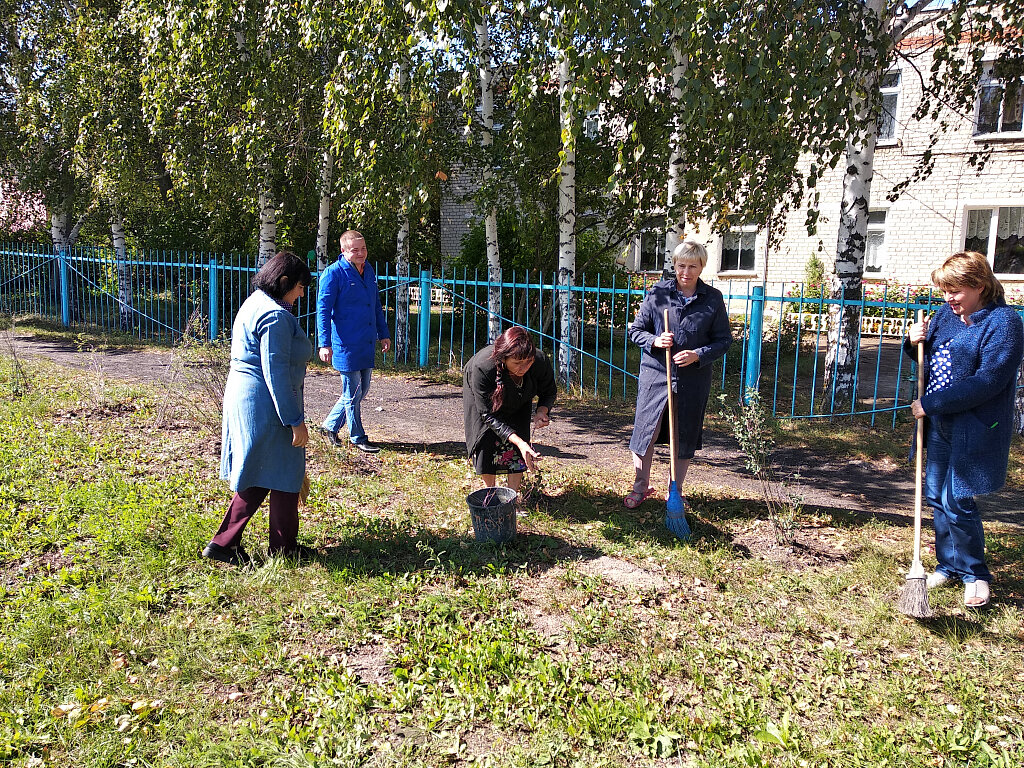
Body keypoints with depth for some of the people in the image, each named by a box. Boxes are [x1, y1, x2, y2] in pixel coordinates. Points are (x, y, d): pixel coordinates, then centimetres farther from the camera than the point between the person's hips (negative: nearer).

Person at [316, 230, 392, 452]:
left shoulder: (369, 270, 11)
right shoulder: (334, 273, -10)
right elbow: (323, 309, -12)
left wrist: (384, 334, 20)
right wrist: (325, 344, -17)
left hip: (366, 343, 8)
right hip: (346, 345, -7)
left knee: (362, 389, 15)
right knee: (353, 393, 2)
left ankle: (331, 425, 30)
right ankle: (357, 438, 17)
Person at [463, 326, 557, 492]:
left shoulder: (540, 361, -37)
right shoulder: (481, 367, -45)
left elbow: (549, 392, -13)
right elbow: (488, 415, -36)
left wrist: (542, 411, -36)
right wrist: (520, 442, -46)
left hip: (518, 401, 2)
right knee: (486, 442, -6)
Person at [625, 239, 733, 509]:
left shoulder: (713, 299, -1)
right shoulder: (657, 292, -1)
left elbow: (724, 340, 2)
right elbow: (636, 330, 4)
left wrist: (698, 355, -15)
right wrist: (655, 341, -16)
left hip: (693, 380, 1)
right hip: (655, 375, 0)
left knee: (685, 438, 10)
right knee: (645, 433, 4)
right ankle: (641, 487, 24)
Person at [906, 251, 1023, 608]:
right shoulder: (945, 314, 7)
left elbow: (986, 382, -23)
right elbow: (929, 363, 18)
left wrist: (930, 404, -21)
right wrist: (914, 343, -4)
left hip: (973, 429, -7)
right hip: (938, 424, 7)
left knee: (957, 502, -3)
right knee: (936, 496, 13)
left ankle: (975, 574, 19)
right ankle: (949, 565, 31)